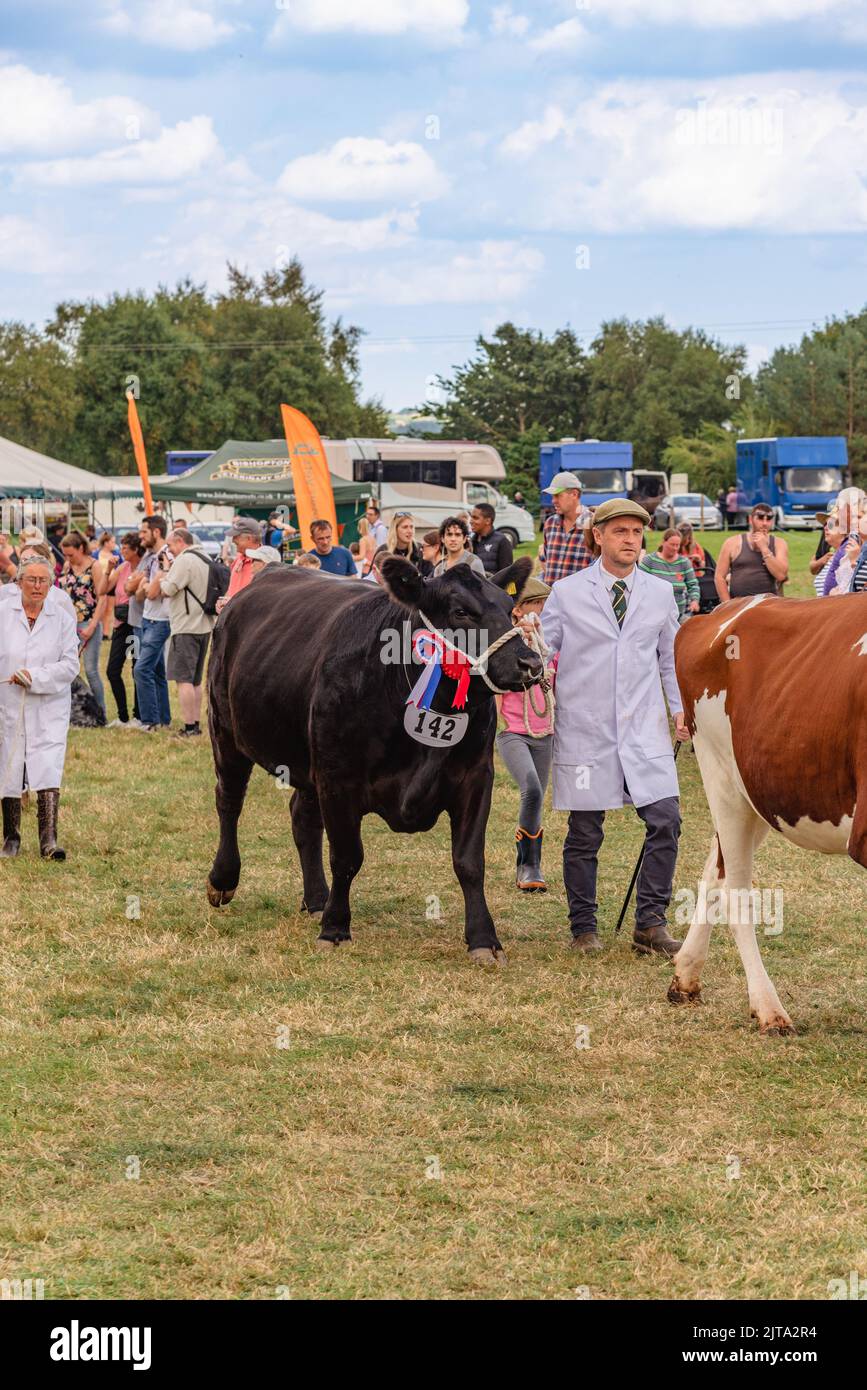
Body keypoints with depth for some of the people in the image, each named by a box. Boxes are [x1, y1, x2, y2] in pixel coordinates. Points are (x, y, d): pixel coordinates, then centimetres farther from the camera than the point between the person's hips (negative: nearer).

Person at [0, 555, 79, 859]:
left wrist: (35, 677, -14)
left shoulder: (63, 618, 1)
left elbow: (70, 665, -2)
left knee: (48, 772, -12)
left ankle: (49, 839, -13)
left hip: (49, 710, -1)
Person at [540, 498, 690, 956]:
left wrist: (680, 708, 8)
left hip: (645, 730, 2)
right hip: (585, 731, -2)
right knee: (584, 834, 3)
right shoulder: (567, 593, 1)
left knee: (665, 821, -8)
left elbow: (671, 657, 19)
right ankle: (583, 929, 16)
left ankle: (650, 925, 2)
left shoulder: (660, 593, 10)